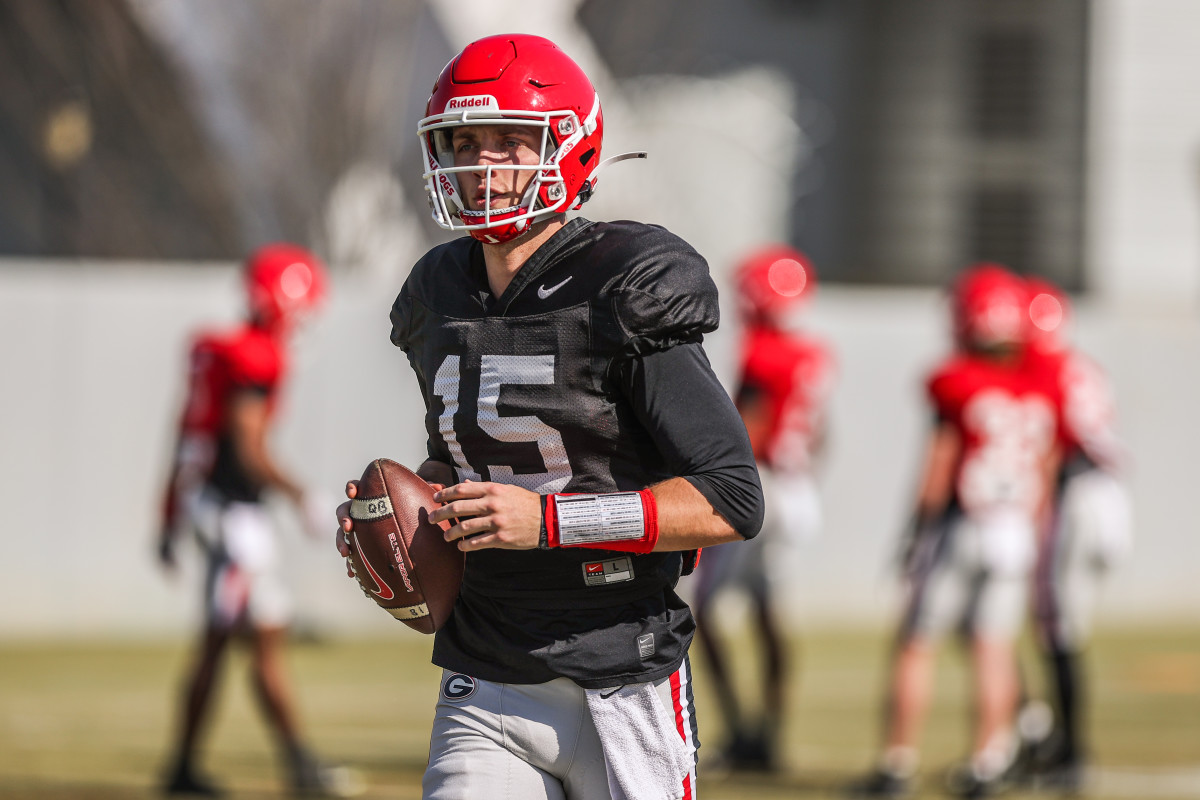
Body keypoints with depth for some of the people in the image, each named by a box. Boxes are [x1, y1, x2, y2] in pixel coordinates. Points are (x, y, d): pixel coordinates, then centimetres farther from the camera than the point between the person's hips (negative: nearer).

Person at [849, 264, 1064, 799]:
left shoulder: (956, 384, -12)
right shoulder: (1043, 392, 4)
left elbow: (938, 469, -8)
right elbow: (1046, 474, 10)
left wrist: (918, 533, 1)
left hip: (957, 528, -4)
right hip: (1016, 531, 4)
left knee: (916, 645, 4)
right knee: (994, 648, 8)